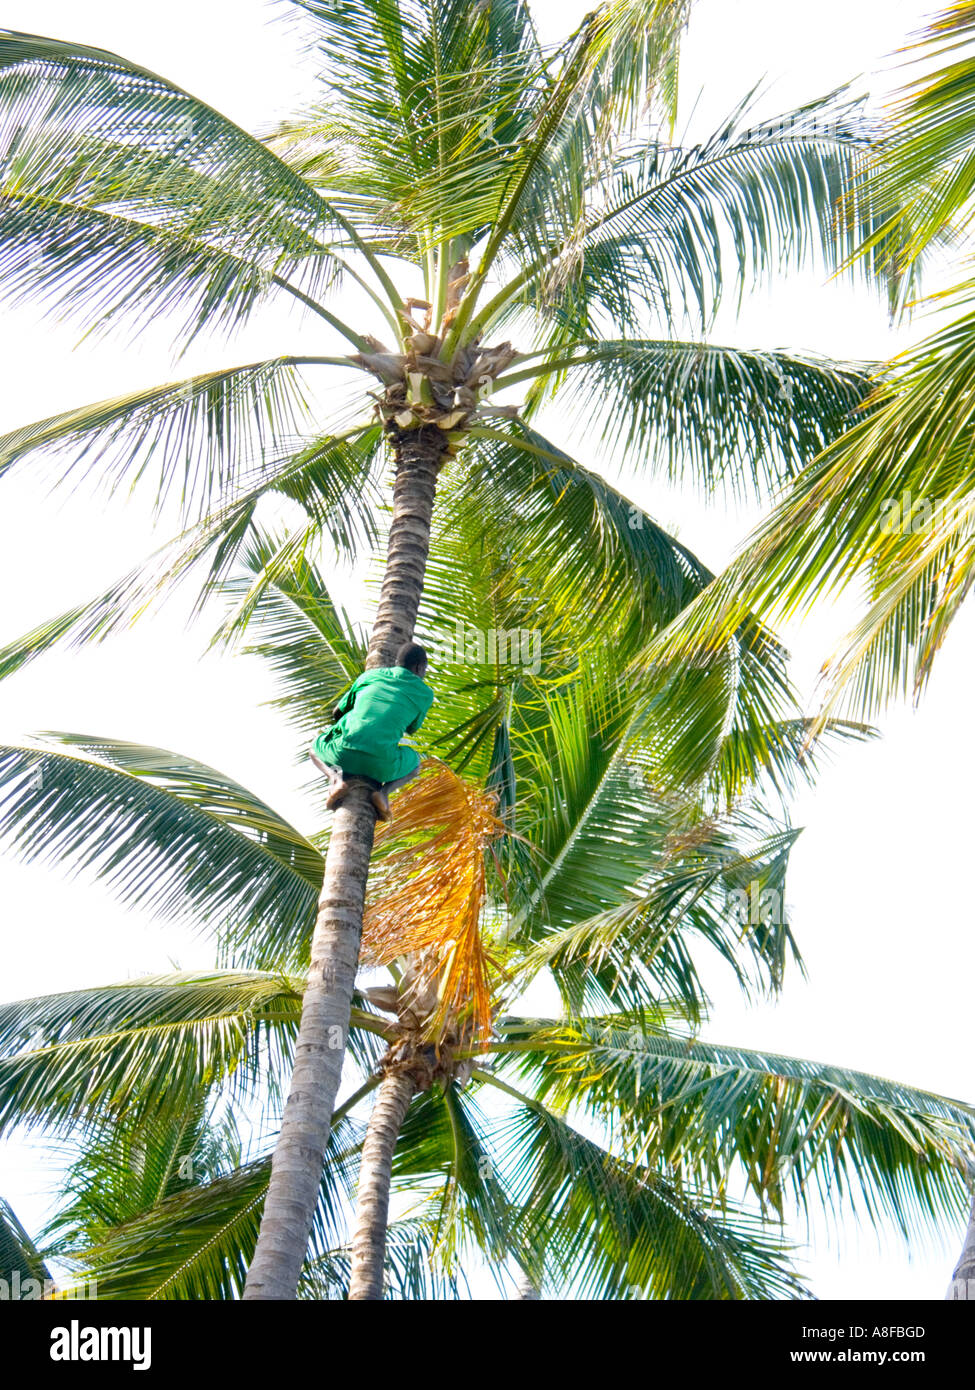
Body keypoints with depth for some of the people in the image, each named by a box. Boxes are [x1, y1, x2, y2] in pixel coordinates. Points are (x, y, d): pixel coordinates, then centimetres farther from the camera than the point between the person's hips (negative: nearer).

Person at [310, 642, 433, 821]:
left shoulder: (369, 676, 20)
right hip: (381, 765, -1)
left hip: (344, 754, 1)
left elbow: (337, 713, 31)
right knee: (414, 762, 33)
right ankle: (383, 790, 2)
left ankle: (336, 778, 2)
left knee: (316, 748, 35)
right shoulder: (425, 694, 15)